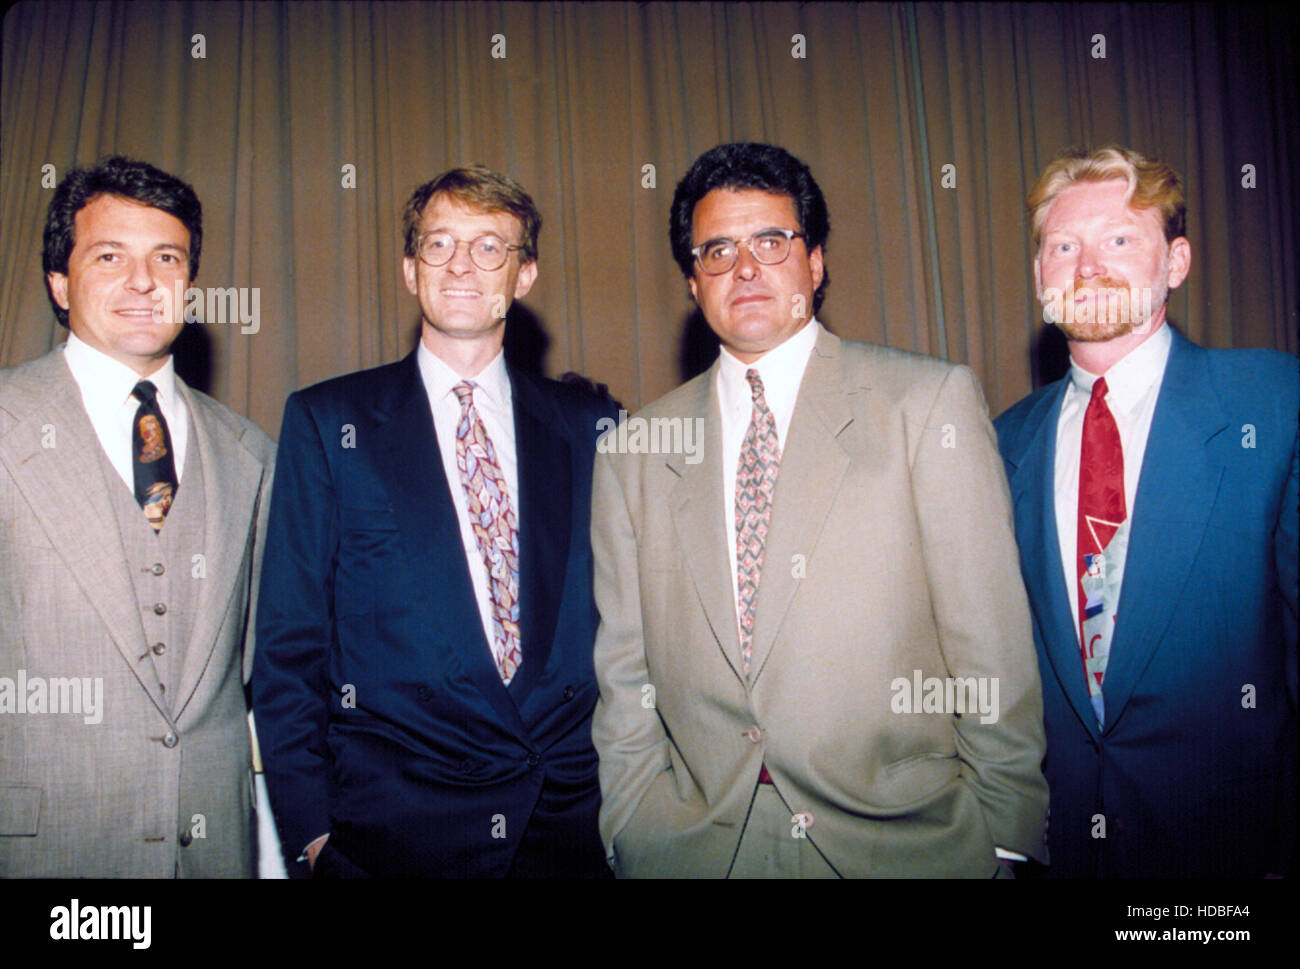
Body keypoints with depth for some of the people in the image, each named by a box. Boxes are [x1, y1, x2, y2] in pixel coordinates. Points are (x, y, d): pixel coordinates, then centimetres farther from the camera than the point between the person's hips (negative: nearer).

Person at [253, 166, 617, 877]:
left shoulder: (588, 427, 5)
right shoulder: (326, 421, 0)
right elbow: (289, 644, -1)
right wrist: (310, 831, -6)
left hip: (572, 820, 2)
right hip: (392, 830, -1)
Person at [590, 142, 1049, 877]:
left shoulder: (932, 401, -4)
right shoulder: (634, 452, 3)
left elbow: (990, 645, -5)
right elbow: (625, 677, 5)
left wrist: (1009, 841, -4)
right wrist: (636, 842, 0)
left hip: (908, 838, -1)